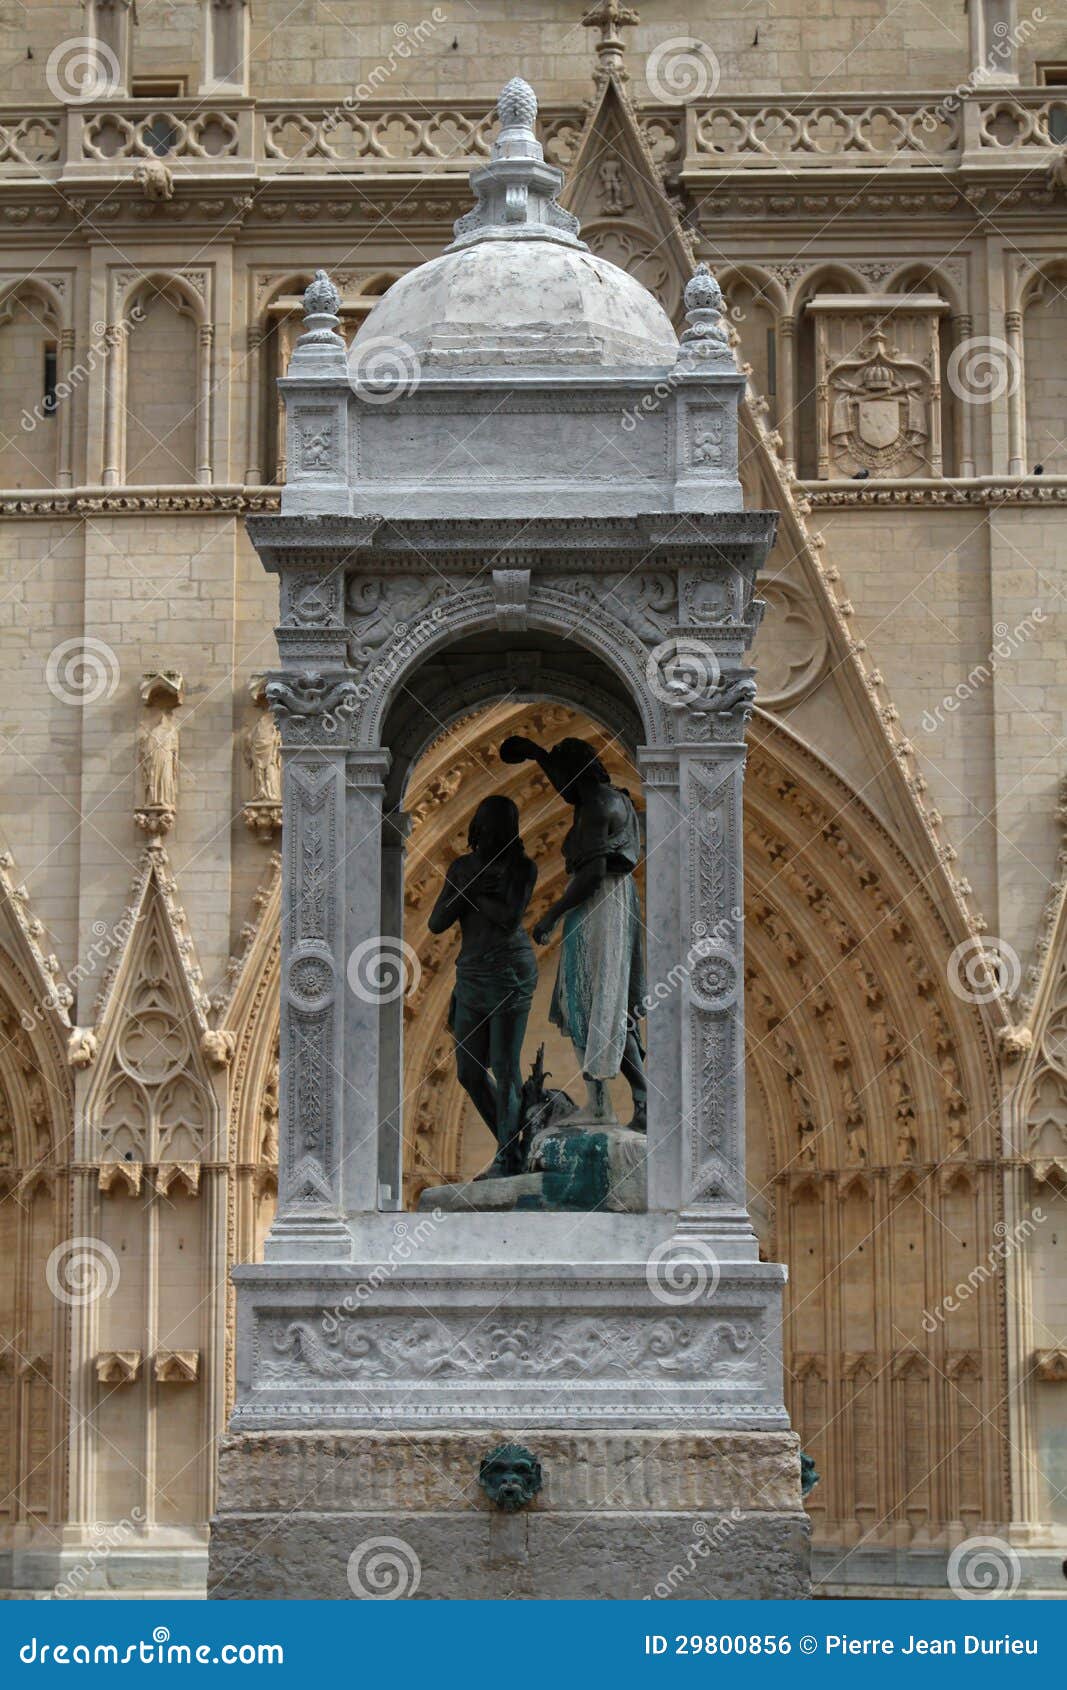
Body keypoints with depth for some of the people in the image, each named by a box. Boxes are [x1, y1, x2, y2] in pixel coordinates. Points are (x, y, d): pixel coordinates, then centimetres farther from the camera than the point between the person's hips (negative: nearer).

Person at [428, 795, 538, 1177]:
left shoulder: (523, 868, -5)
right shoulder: (462, 867, 9)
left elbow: (510, 918, -20)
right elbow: (436, 923, 2)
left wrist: (473, 894, -9)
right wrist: (470, 889, -11)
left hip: (511, 976, -6)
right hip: (471, 977, 6)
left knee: (505, 1070, -7)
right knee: (469, 1071, 8)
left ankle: (509, 1161, 0)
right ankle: (511, 1146, 24)